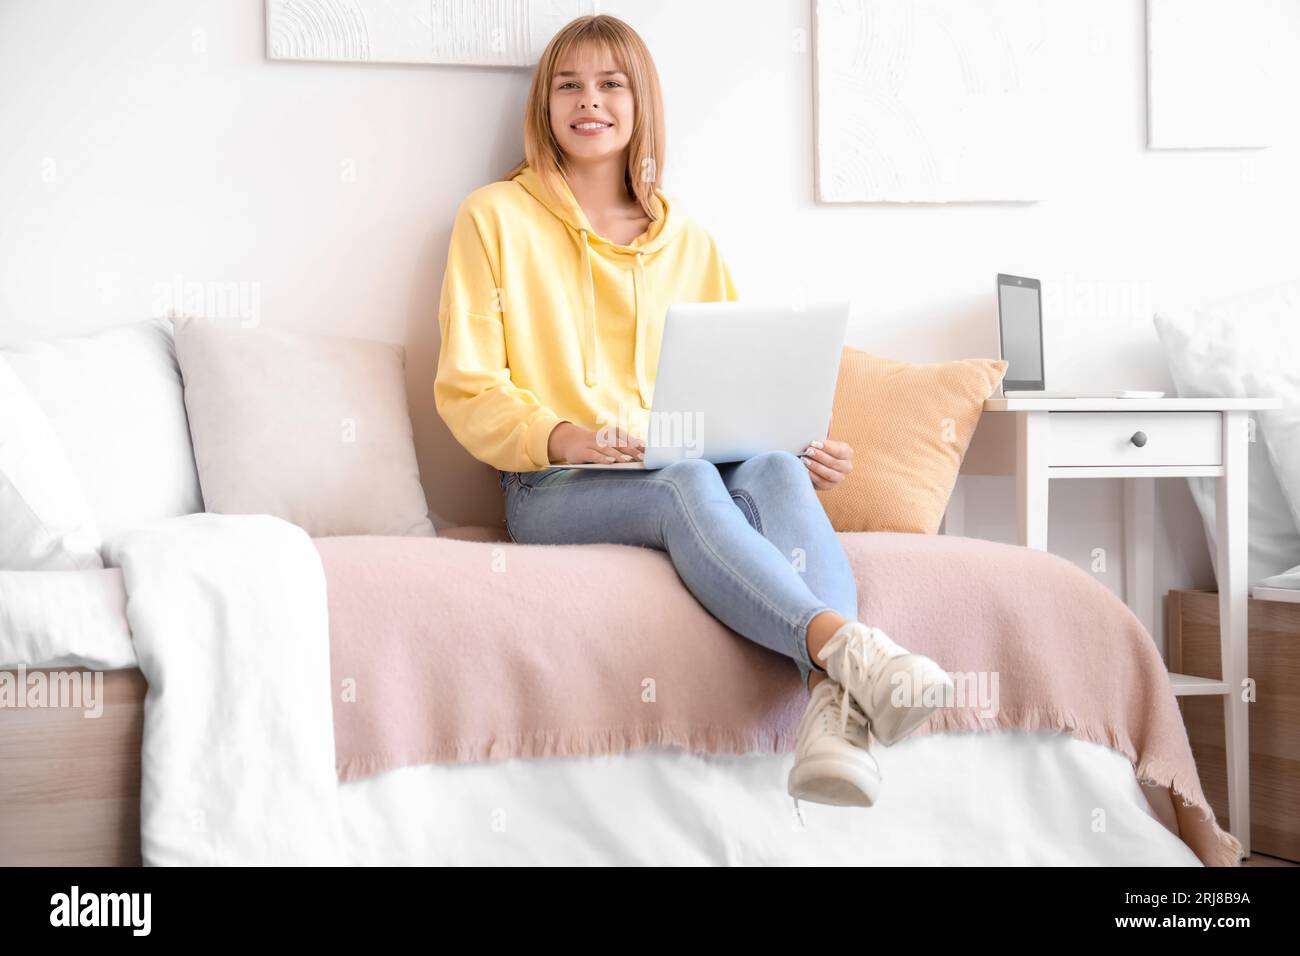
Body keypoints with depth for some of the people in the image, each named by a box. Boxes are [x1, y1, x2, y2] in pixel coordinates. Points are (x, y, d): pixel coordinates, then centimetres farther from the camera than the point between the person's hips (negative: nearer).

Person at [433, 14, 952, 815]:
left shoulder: (685, 239, 22)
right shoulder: (497, 217, 10)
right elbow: (467, 391, 2)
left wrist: (800, 448, -3)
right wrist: (566, 438, -18)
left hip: (688, 471, 4)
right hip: (554, 490, -3)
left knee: (773, 469, -33)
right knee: (687, 481, -38)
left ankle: (834, 704, -54)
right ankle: (848, 645, -58)